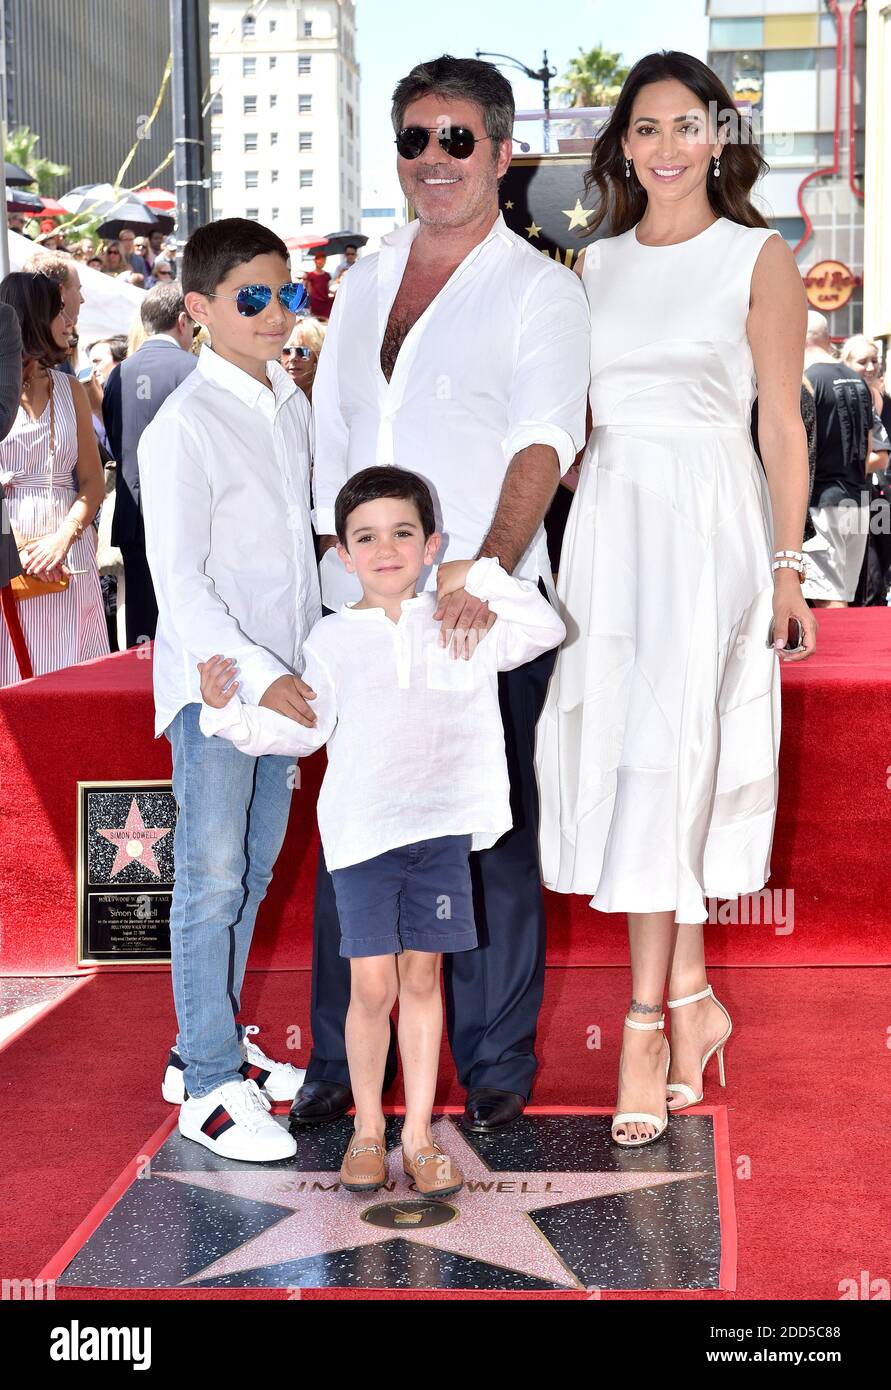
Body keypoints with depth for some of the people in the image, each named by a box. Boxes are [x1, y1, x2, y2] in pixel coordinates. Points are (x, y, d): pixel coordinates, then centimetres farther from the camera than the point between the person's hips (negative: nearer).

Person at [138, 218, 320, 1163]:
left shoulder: (290, 405, 10)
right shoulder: (183, 427, -15)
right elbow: (178, 581, -18)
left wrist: (309, 662, 13)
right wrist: (259, 675, -24)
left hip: (281, 674, 8)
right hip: (213, 680, -8)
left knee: (254, 870, 14)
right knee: (211, 880, -3)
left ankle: (210, 1042, 27)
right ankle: (209, 1083, 4)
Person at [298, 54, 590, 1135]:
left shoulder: (539, 288, -1)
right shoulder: (364, 280, 16)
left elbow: (544, 442, -15)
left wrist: (486, 570, -29)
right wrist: (337, 552, 9)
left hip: (485, 613, -4)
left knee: (492, 839, 2)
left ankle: (496, 1063, 15)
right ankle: (339, 1061, 21)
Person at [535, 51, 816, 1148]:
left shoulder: (760, 258, 2)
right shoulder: (595, 265, 14)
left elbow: (782, 426, 0)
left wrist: (787, 567, -5)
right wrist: (570, 540, 9)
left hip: (708, 528, -5)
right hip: (604, 524, 5)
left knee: (664, 767, -8)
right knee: (620, 760, 3)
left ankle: (646, 1027, -1)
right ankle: (693, 1001, 17)